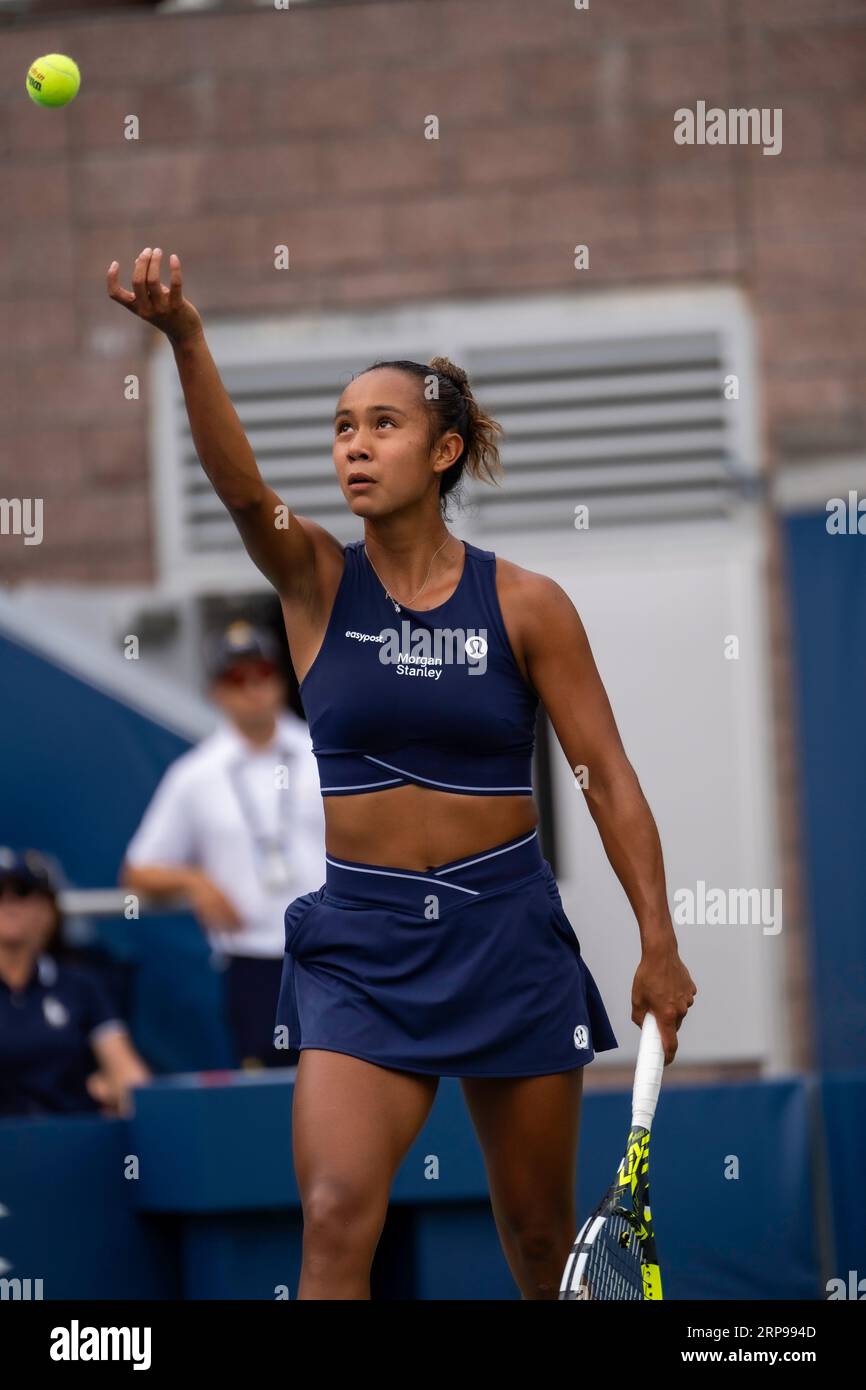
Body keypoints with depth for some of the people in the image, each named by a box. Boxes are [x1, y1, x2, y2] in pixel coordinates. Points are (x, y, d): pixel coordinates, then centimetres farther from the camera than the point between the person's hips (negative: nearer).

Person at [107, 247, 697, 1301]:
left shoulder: (525, 606, -2)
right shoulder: (317, 581, -1)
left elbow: (607, 779, 2)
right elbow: (238, 482, -20)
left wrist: (659, 945, -3)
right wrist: (184, 338, -37)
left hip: (506, 931, 0)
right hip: (360, 936, 0)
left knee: (538, 1232, 10)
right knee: (335, 1217, -17)